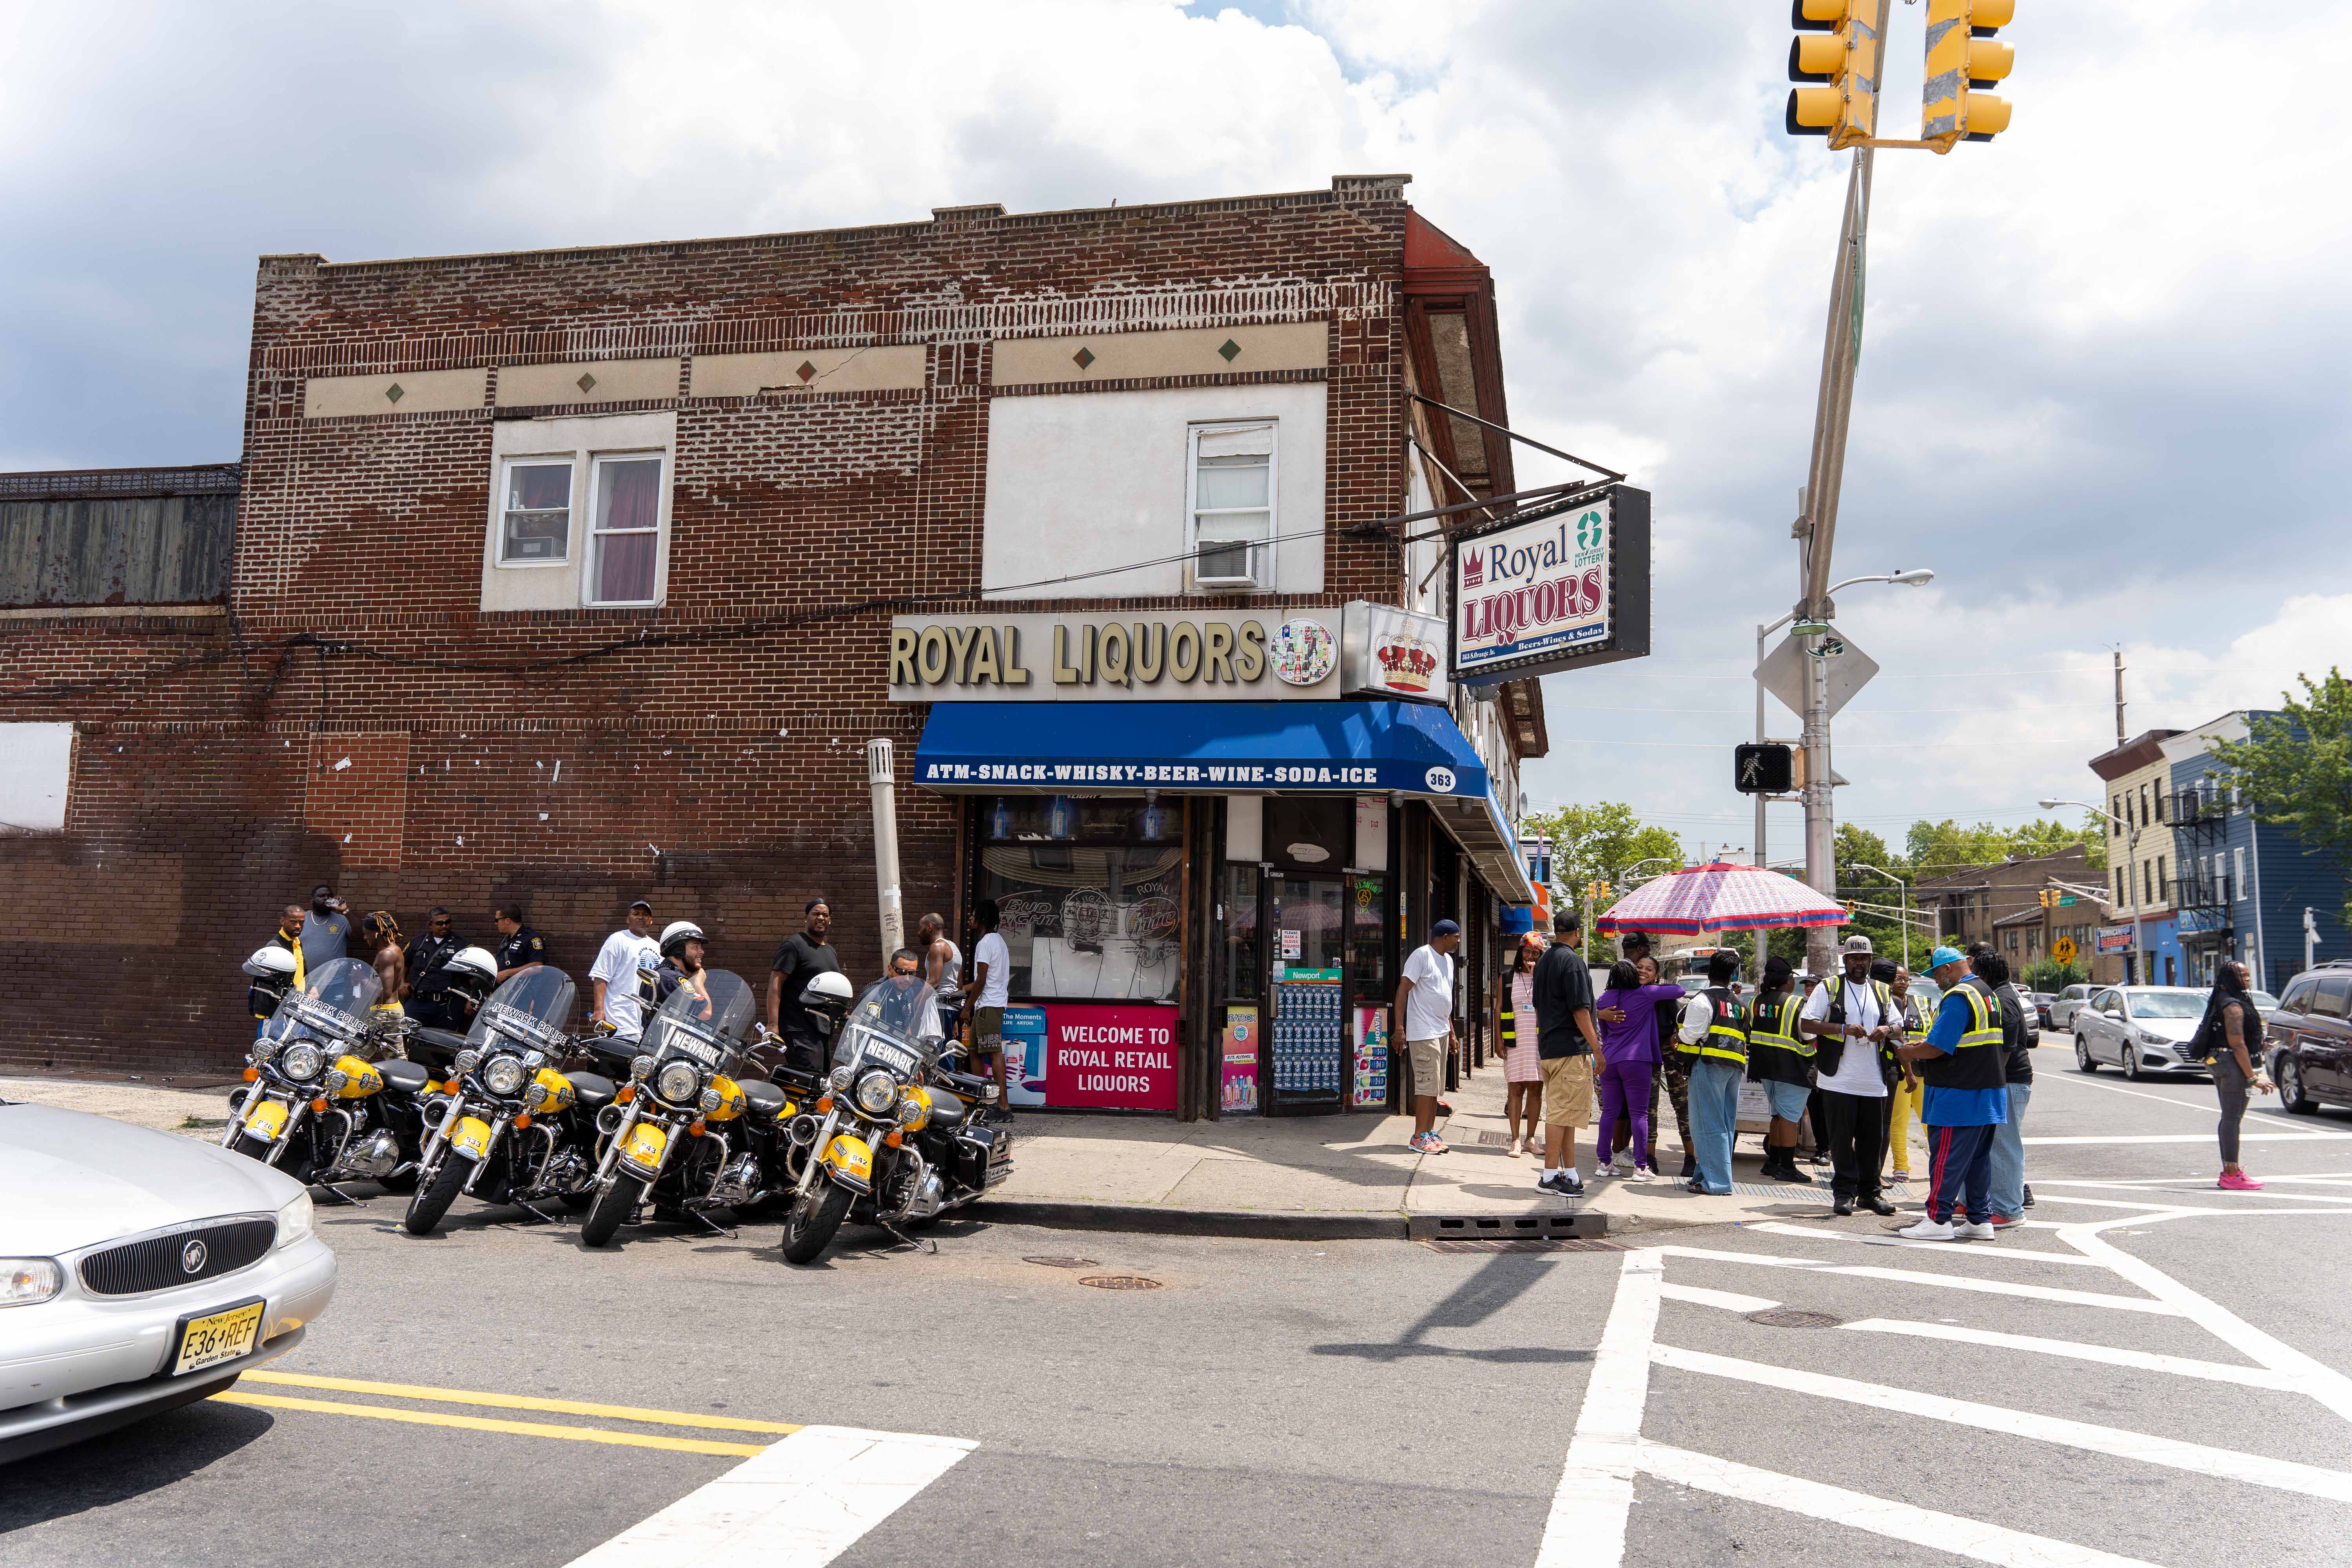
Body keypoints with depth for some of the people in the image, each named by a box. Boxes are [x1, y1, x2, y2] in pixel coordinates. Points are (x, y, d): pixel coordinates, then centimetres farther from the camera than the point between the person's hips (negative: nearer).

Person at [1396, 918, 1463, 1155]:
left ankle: (1430, 1132, 18)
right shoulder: (1422, 955, -11)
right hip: (1423, 1033, -9)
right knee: (1427, 1085, -8)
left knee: (1436, 1086, 11)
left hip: (1442, 1032, 9)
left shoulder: (1448, 960, 17)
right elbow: (1403, 990, -14)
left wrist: (1451, 1031, 24)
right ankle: (1419, 1137, -3)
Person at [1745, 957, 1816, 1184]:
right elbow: (1808, 1039, -13)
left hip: (1765, 1067, 7)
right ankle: (1786, 1168, -3)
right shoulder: (1796, 1004, -14)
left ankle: (1773, 1162, 22)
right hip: (1791, 1068, -7)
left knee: (1779, 1114, 18)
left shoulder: (1759, 1001, 8)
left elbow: (1751, 1032, 16)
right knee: (1789, 1116, -3)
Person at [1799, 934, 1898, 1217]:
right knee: (1841, 1139, -1)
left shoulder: (1882, 992, 16)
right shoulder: (1829, 988, 2)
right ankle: (1844, 1192, 6)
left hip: (1874, 1082, 4)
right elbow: (1805, 1023, -4)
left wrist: (1886, 1030, -4)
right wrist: (1843, 1029, -16)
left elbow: (1898, 1025, 20)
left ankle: (1869, 1191, 16)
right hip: (1839, 1080, -4)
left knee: (1873, 1139, 7)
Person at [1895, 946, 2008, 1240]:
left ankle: (1938, 1220, -1)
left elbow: (1936, 1048, -21)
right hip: (1988, 1092, 10)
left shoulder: (1958, 998, -17)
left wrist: (1910, 1052, -2)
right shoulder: (1988, 993, 15)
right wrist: (1923, 1047, 18)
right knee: (1979, 1158, 13)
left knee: (1946, 1158, -4)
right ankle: (1981, 1220, 16)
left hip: (1959, 1096, -10)